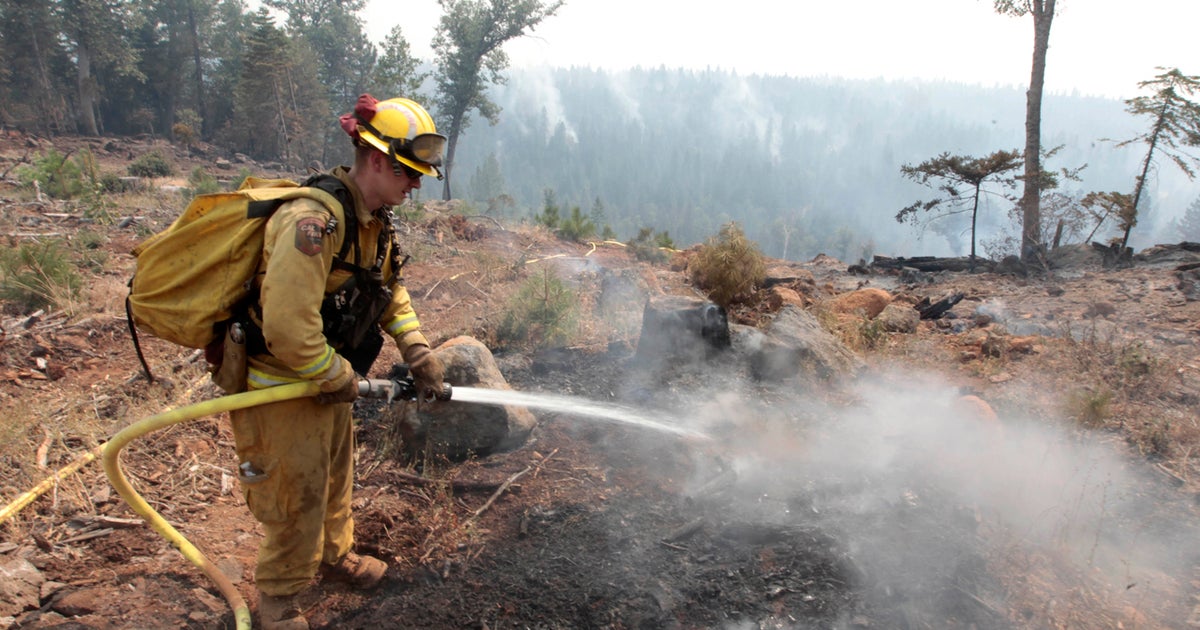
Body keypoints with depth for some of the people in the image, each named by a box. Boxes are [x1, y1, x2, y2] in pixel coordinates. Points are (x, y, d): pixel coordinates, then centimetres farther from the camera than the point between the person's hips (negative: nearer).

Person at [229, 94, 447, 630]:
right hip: (281, 387, -9)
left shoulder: (374, 219, 1)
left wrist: (417, 350, 4)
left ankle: (333, 555, 51)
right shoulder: (314, 221, -31)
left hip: (326, 379, 9)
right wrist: (339, 379, -19)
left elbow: (389, 290, 15)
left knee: (335, 471, 26)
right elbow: (287, 329, -34)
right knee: (296, 496, 8)